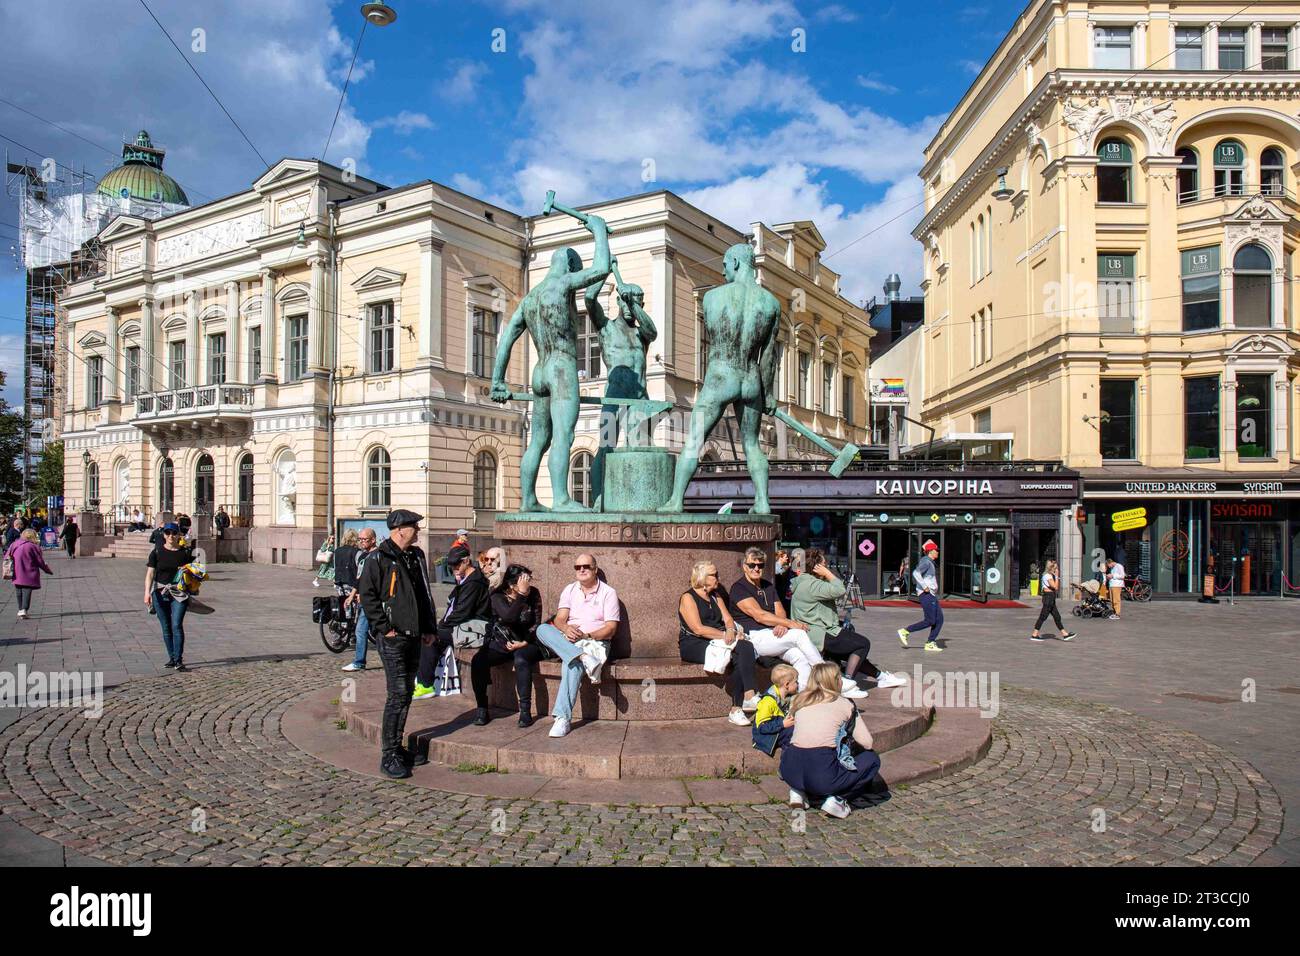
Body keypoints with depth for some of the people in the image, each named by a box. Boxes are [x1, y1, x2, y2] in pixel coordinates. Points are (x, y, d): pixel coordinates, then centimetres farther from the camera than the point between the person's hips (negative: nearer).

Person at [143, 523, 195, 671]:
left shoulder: (186, 552, 3)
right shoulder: (157, 552, 2)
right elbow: (150, 573, 0)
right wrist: (147, 592, -9)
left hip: (179, 593, -2)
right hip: (160, 592, 2)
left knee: (177, 625, -13)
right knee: (166, 628, 8)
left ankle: (179, 661, -12)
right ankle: (172, 658, 20)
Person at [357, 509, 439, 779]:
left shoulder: (417, 556, 14)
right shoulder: (378, 559, -9)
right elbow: (367, 595, -12)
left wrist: (429, 627, 15)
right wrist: (384, 627, -16)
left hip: (414, 636, 8)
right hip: (393, 637, -8)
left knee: (406, 692, 13)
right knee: (398, 694, -9)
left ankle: (397, 747, 23)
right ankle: (388, 756, -2)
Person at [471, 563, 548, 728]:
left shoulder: (533, 594, -1)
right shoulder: (498, 597, -7)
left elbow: (536, 623, 1)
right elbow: (509, 617, -25)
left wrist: (524, 643, -11)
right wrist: (521, 594, -26)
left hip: (526, 642, -1)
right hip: (501, 643, 1)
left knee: (521, 659, -35)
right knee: (478, 661, -25)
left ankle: (525, 710, -28)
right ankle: (482, 708, -11)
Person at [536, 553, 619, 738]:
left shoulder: (608, 593, 4)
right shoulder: (569, 590, 15)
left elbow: (611, 628, -5)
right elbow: (559, 619, 2)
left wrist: (587, 636, -21)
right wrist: (566, 629, -23)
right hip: (566, 641, 4)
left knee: (572, 664, -35)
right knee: (542, 629, -25)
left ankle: (563, 717, -37)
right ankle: (581, 656, -41)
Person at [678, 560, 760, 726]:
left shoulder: (716, 596, 21)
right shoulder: (688, 597, -3)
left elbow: (728, 619, 10)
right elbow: (698, 629, -14)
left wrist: (731, 630, -14)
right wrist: (725, 635, -19)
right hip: (693, 645, -7)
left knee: (746, 647, -24)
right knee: (737, 656, -30)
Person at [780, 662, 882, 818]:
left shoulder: (800, 700, 16)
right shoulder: (844, 704, 6)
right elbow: (867, 743, 6)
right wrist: (848, 735, 26)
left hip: (790, 772, 5)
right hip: (823, 774, -5)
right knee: (872, 759, 18)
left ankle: (800, 791, 15)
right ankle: (837, 799, 2)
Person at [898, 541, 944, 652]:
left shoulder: (930, 562, 19)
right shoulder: (926, 562, -11)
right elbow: (915, 573, -26)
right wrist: (924, 587, -24)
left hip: (932, 595, 10)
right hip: (926, 594, -10)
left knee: (939, 620, 4)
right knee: (930, 621, -11)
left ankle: (930, 643, 5)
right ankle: (905, 631, -4)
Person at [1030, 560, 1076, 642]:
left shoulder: (1051, 576, 17)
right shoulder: (1048, 576, -13)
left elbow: (1058, 588, 20)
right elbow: (1055, 587, -21)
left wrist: (1058, 577, 12)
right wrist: (1057, 576, -14)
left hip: (1051, 598, 10)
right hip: (1048, 596, -10)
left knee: (1057, 616, 11)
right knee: (1043, 616, -7)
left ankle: (1064, 634, 15)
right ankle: (1034, 635, -4)